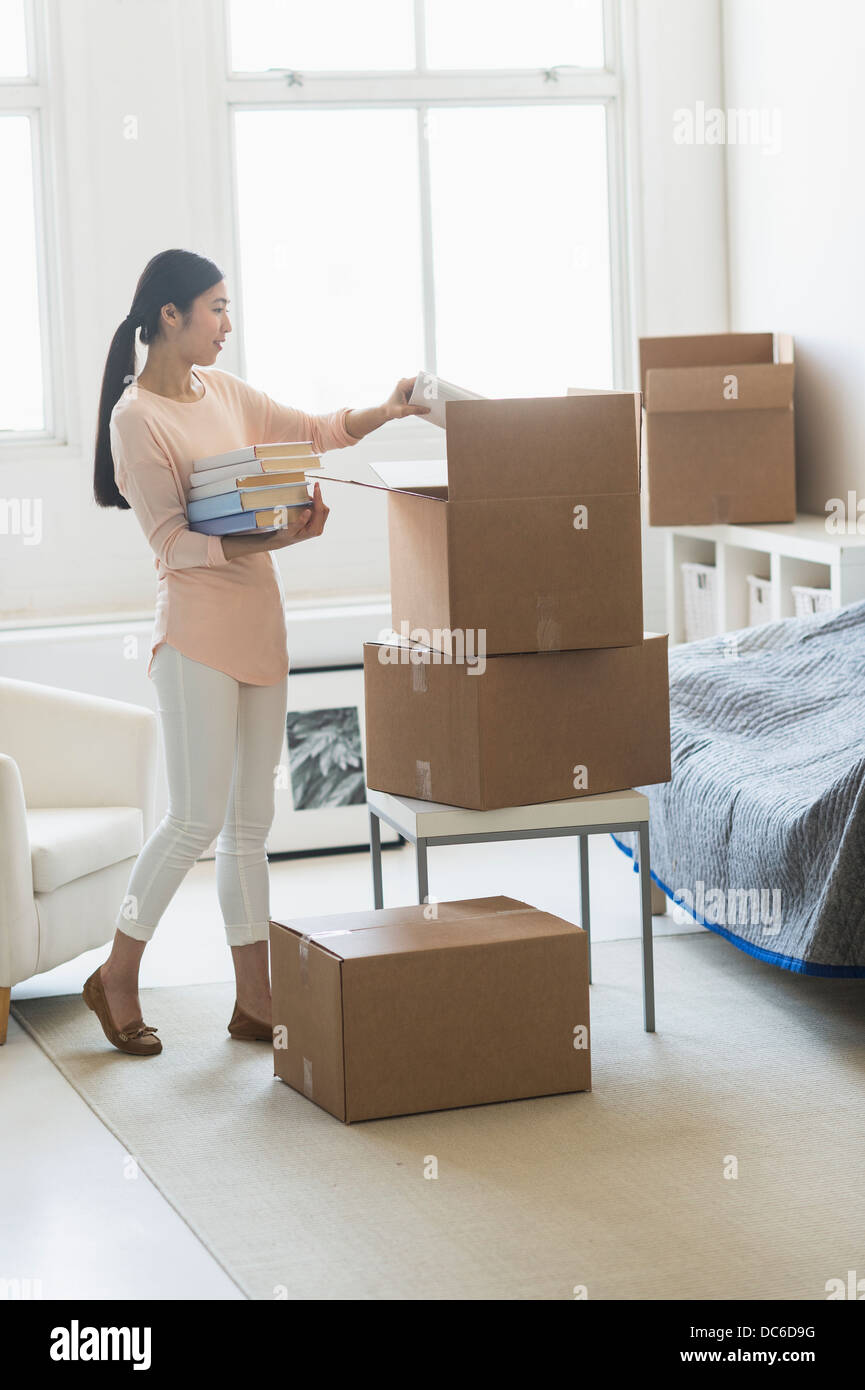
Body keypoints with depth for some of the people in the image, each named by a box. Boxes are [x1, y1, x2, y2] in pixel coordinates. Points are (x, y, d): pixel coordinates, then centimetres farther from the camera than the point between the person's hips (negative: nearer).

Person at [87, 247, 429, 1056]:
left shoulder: (223, 392, 12)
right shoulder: (137, 418, -11)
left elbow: (312, 432, 22)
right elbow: (173, 540, -16)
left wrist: (382, 413, 6)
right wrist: (269, 539, -25)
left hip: (259, 620, 8)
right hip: (196, 630, -8)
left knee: (250, 819, 8)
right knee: (197, 816, -8)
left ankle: (255, 1002, 13)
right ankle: (117, 978, 9)